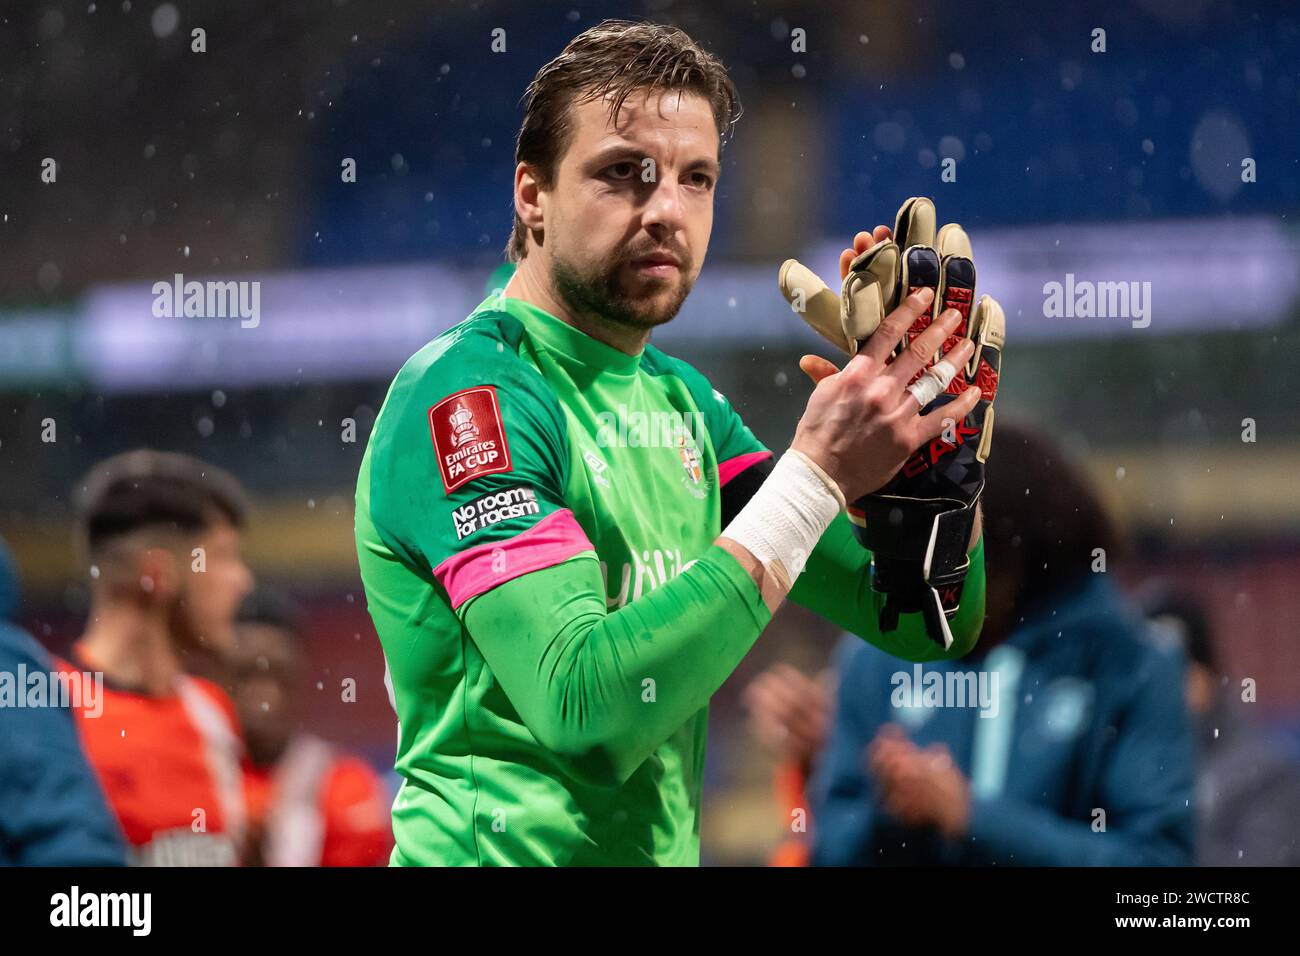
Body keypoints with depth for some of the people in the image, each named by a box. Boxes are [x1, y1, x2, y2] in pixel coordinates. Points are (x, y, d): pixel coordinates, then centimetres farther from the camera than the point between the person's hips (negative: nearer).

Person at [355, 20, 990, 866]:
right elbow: (586, 708, -28)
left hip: (660, 849, 8)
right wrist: (818, 475, -28)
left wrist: (911, 415, -12)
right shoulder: (464, 398, -16)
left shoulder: (679, 398, 7)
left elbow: (930, 626, 5)